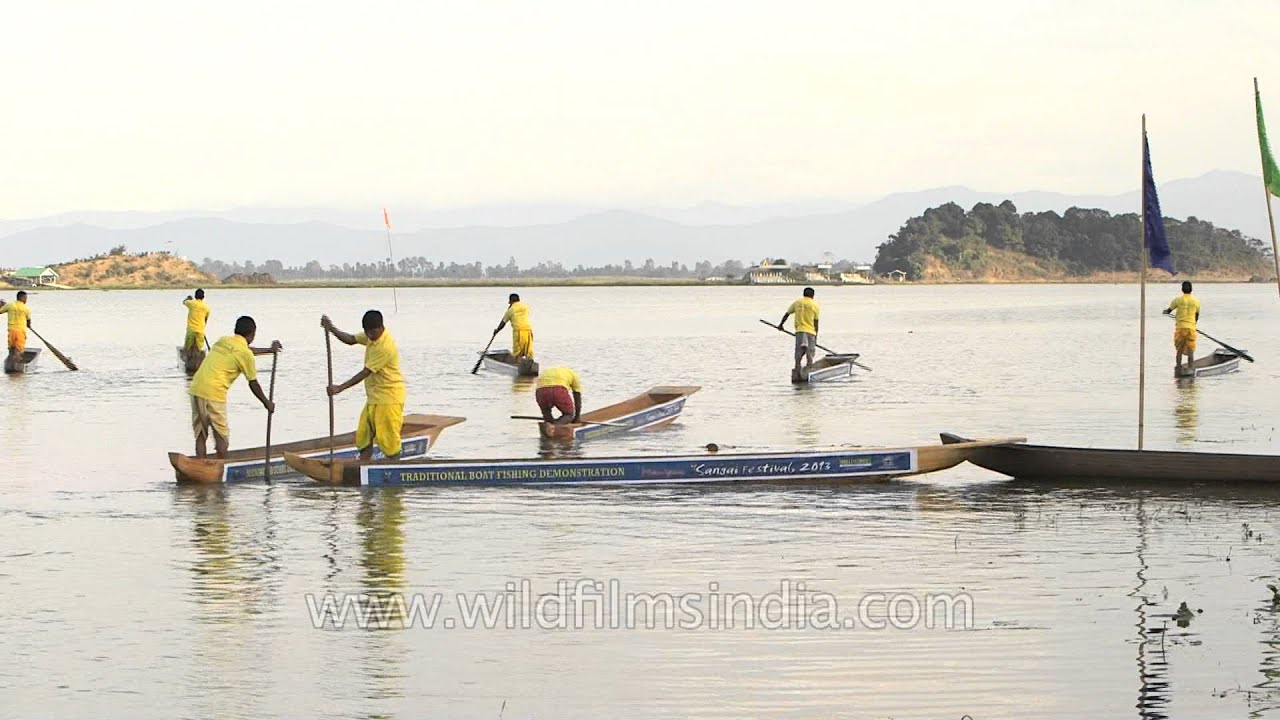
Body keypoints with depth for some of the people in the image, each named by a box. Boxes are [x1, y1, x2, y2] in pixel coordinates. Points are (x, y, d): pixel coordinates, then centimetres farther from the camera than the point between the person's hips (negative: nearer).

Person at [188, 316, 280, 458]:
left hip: (196, 388, 7)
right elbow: (253, 384, 4)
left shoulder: (224, 340, 19)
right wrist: (267, 403, 19)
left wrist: (270, 350, 51)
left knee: (200, 435, 11)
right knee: (221, 436, 5)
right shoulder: (245, 354, -4)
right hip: (214, 393, -7)